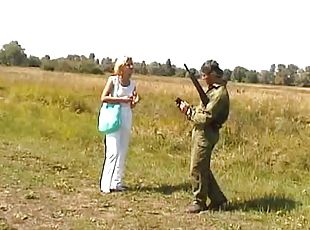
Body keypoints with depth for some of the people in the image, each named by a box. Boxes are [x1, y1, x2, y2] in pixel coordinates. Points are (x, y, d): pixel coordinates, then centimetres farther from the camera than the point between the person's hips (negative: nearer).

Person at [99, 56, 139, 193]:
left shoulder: (132, 84, 8)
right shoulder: (113, 80, -5)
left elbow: (131, 106, 13)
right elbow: (103, 98, -11)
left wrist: (135, 101, -10)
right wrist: (122, 99, -17)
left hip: (127, 118, 5)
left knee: (123, 152, 6)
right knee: (113, 151, -9)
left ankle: (117, 182, 14)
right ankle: (106, 184, -3)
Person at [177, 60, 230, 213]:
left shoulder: (219, 93, -19)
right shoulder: (213, 89, 14)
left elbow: (206, 117, -24)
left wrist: (189, 111, -11)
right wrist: (190, 108, 0)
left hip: (205, 135, -10)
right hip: (201, 133, 10)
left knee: (197, 170, -2)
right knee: (203, 169, 15)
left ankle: (199, 202, 11)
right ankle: (218, 200, 22)